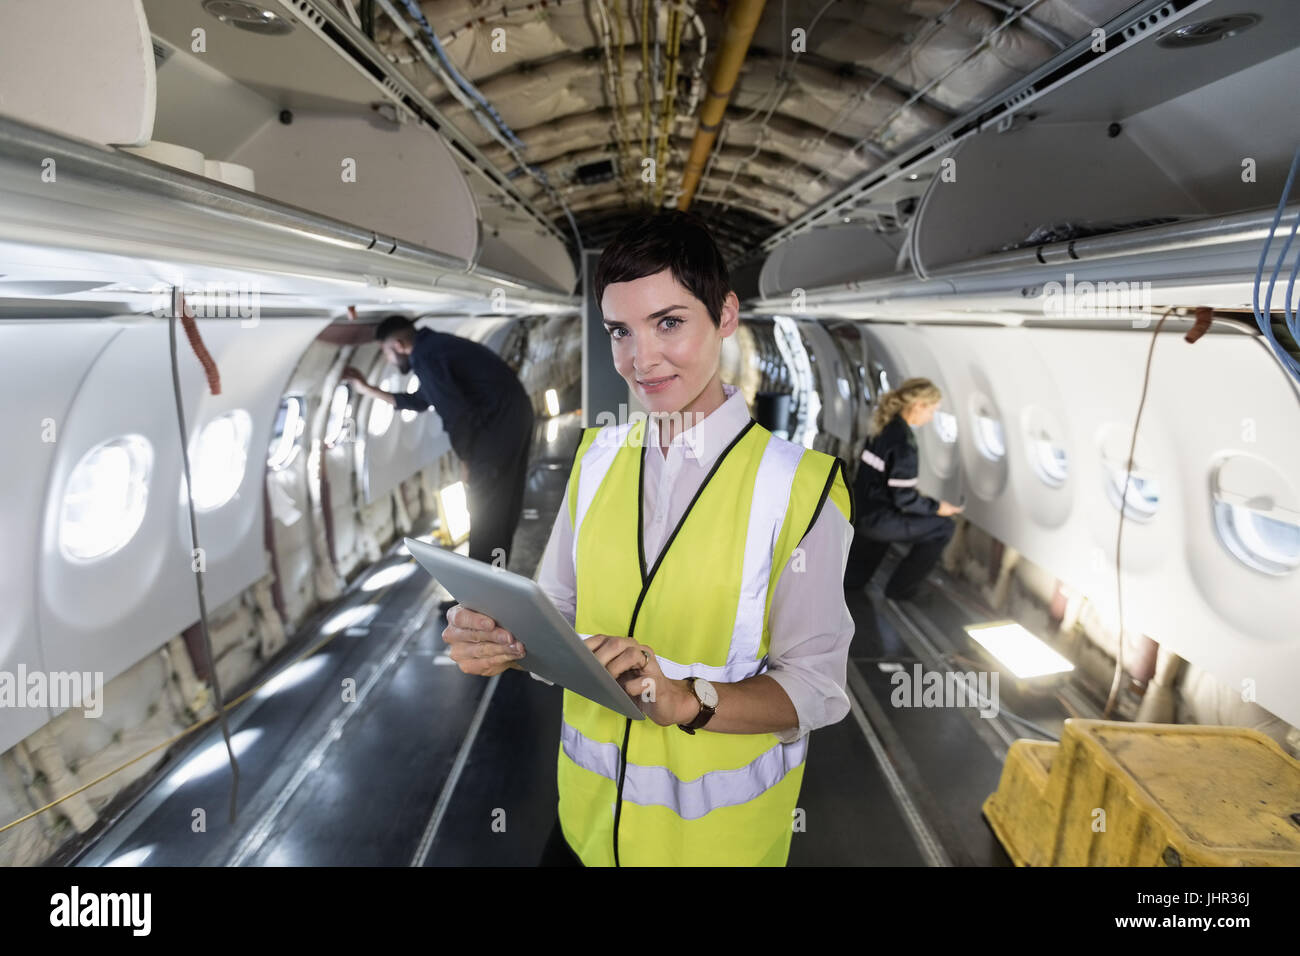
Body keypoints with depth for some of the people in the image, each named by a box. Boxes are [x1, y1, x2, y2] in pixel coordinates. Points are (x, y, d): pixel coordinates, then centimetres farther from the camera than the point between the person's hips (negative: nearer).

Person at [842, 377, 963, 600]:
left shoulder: (882, 425, 6)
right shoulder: (904, 442, -22)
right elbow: (904, 500, -19)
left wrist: (914, 492, 21)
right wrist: (937, 507, -4)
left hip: (858, 510, 9)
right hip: (877, 519, -9)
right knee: (944, 527, 5)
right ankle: (901, 587, 12)